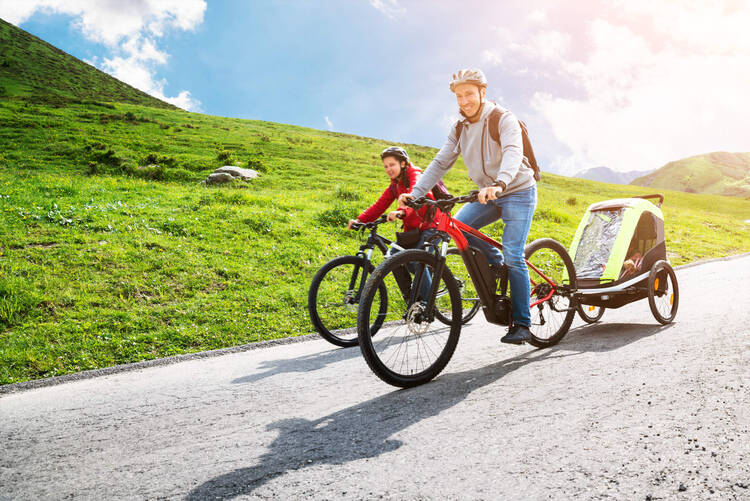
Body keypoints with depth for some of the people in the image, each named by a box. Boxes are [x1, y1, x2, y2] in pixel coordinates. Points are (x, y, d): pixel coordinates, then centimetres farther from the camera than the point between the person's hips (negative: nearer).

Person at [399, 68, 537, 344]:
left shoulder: (503, 119, -16)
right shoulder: (459, 129, 2)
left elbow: (513, 153, -34)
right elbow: (440, 163, -1)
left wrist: (499, 183, -54)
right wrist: (415, 193, -15)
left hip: (518, 192, -6)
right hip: (488, 195, 6)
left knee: (513, 256, -14)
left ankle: (522, 324, -2)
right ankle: (496, 262, 7)